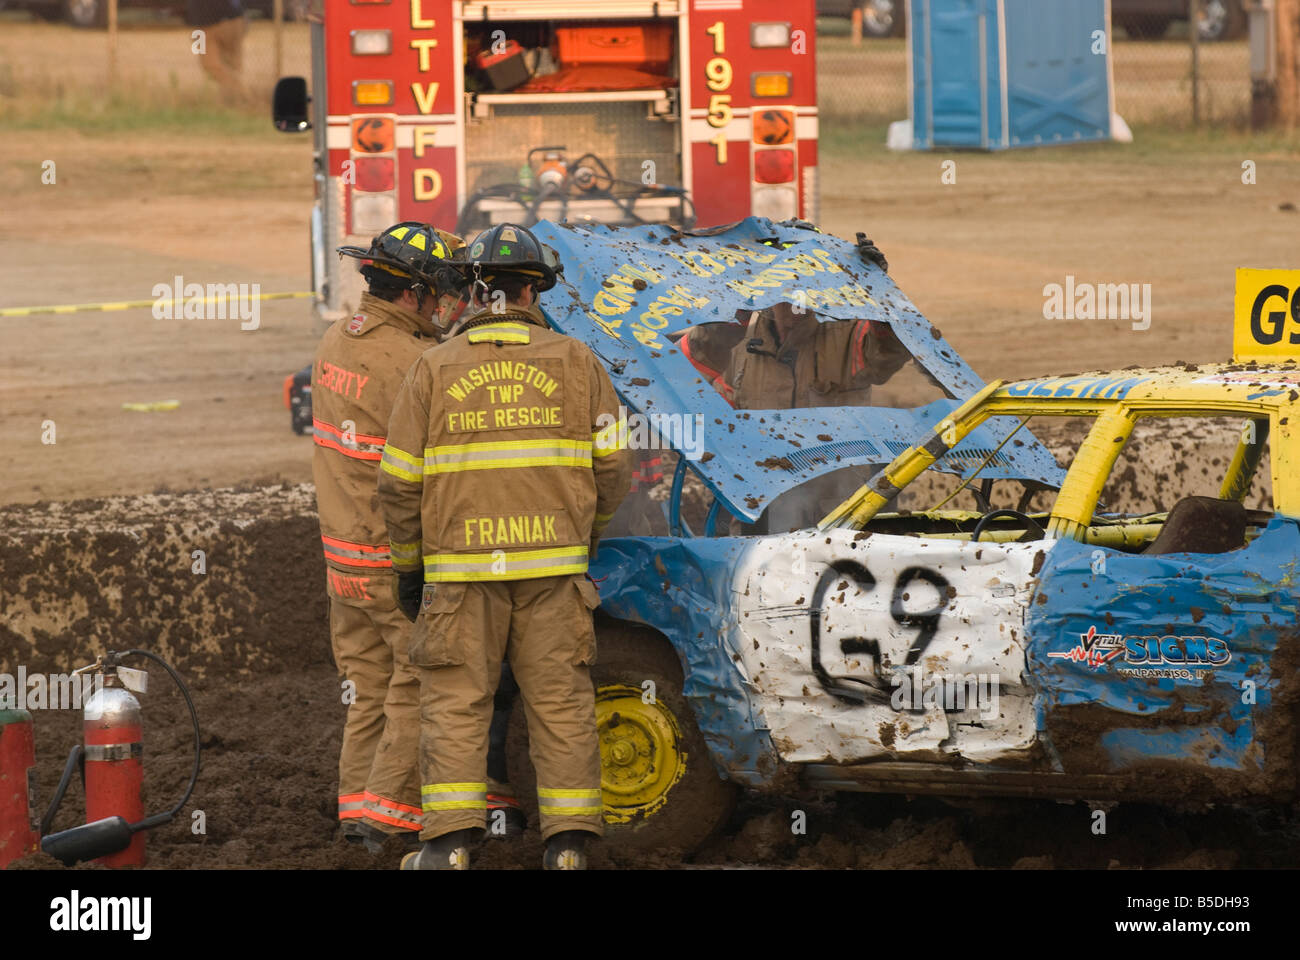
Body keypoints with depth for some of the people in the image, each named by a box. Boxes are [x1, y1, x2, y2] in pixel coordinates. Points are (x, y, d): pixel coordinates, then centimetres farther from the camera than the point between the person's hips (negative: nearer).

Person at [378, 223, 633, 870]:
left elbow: (399, 483, 2)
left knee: (455, 702, 3)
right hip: (554, 563, 1)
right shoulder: (574, 362, 4)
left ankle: (450, 844, -3)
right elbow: (612, 465, 4)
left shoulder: (434, 368, 2)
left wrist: (408, 563, 13)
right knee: (560, 701, 6)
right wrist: (585, 530, 21)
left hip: (462, 570, -1)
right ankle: (568, 845, 6)